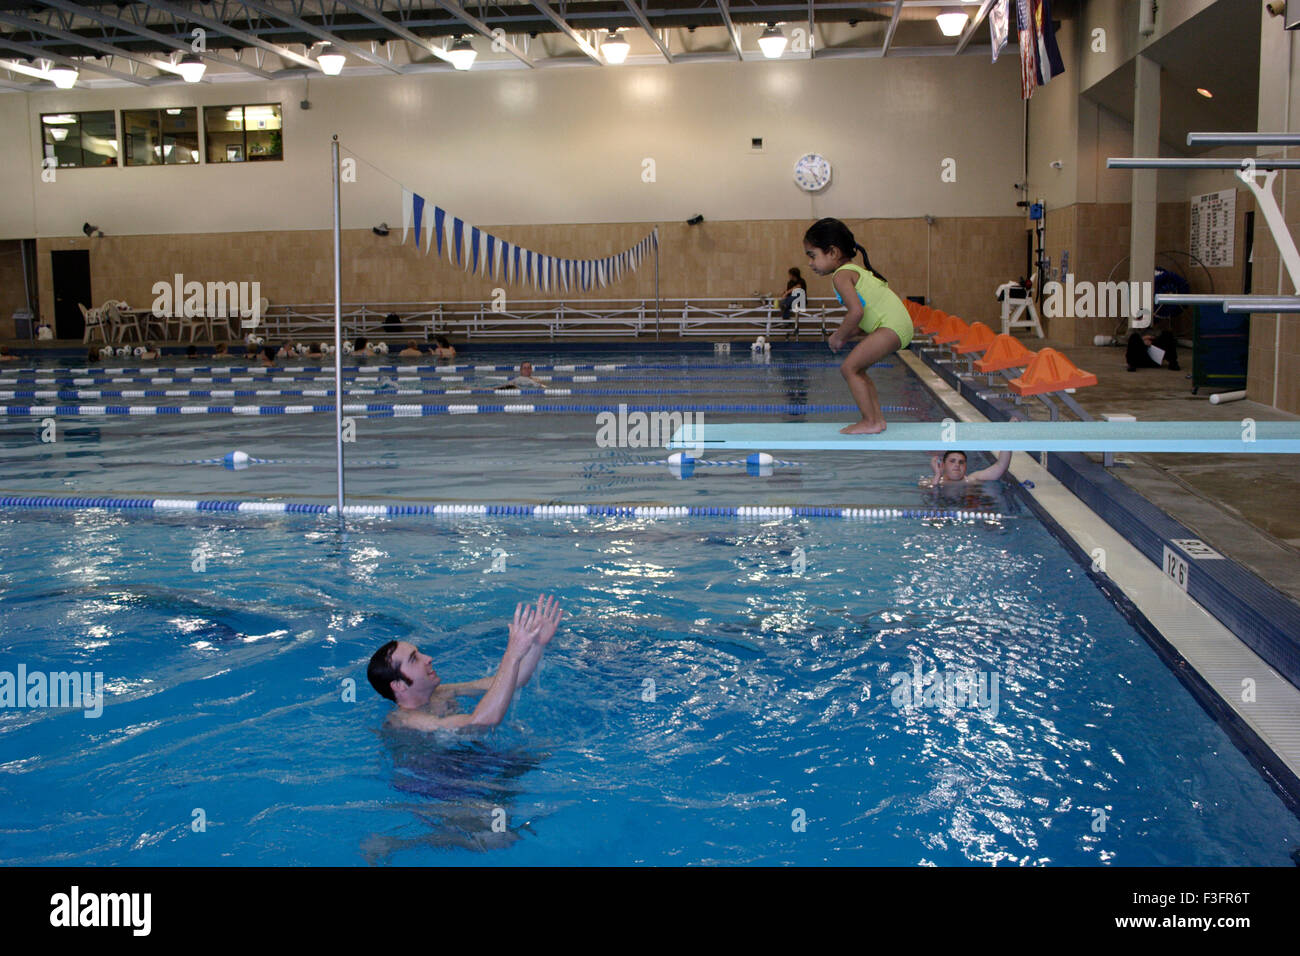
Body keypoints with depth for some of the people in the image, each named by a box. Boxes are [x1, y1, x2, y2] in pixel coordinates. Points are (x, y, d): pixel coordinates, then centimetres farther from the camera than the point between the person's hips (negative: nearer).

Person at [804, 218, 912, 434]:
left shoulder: (842, 275, -10)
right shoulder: (856, 270, 22)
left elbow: (857, 311, -22)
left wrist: (838, 337, -8)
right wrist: (844, 336, 13)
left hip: (891, 326, -10)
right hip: (897, 326, 10)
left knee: (849, 368, -9)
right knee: (857, 368, 17)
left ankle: (871, 422, -6)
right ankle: (877, 419, 20)